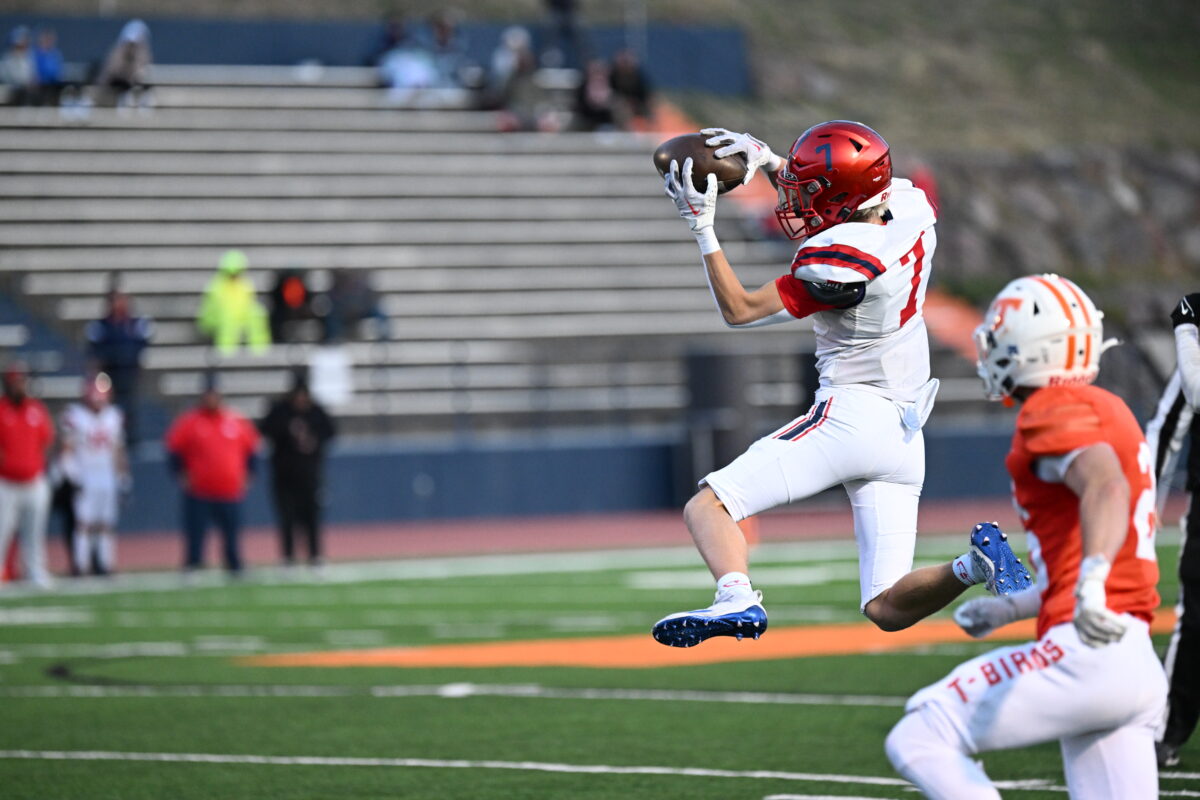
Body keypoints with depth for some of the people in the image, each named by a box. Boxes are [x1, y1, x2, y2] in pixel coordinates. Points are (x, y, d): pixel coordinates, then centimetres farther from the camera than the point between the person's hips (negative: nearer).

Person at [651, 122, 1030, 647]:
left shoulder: (842, 258, -16)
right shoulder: (911, 214, 6)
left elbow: (739, 310, -8)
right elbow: (838, 197, 28)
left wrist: (703, 228, -7)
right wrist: (765, 159, 19)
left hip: (851, 415, -8)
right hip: (905, 437, 8)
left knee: (706, 506, -8)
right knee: (886, 609, 6)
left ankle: (738, 600, -33)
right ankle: (974, 565, -18)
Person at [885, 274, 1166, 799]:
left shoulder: (1054, 411, -6)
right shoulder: (1105, 409, 23)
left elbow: (1106, 486, -27)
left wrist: (1091, 586, -44)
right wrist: (1013, 608, 33)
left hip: (1086, 655, -10)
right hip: (1138, 664, 10)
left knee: (916, 741, -5)